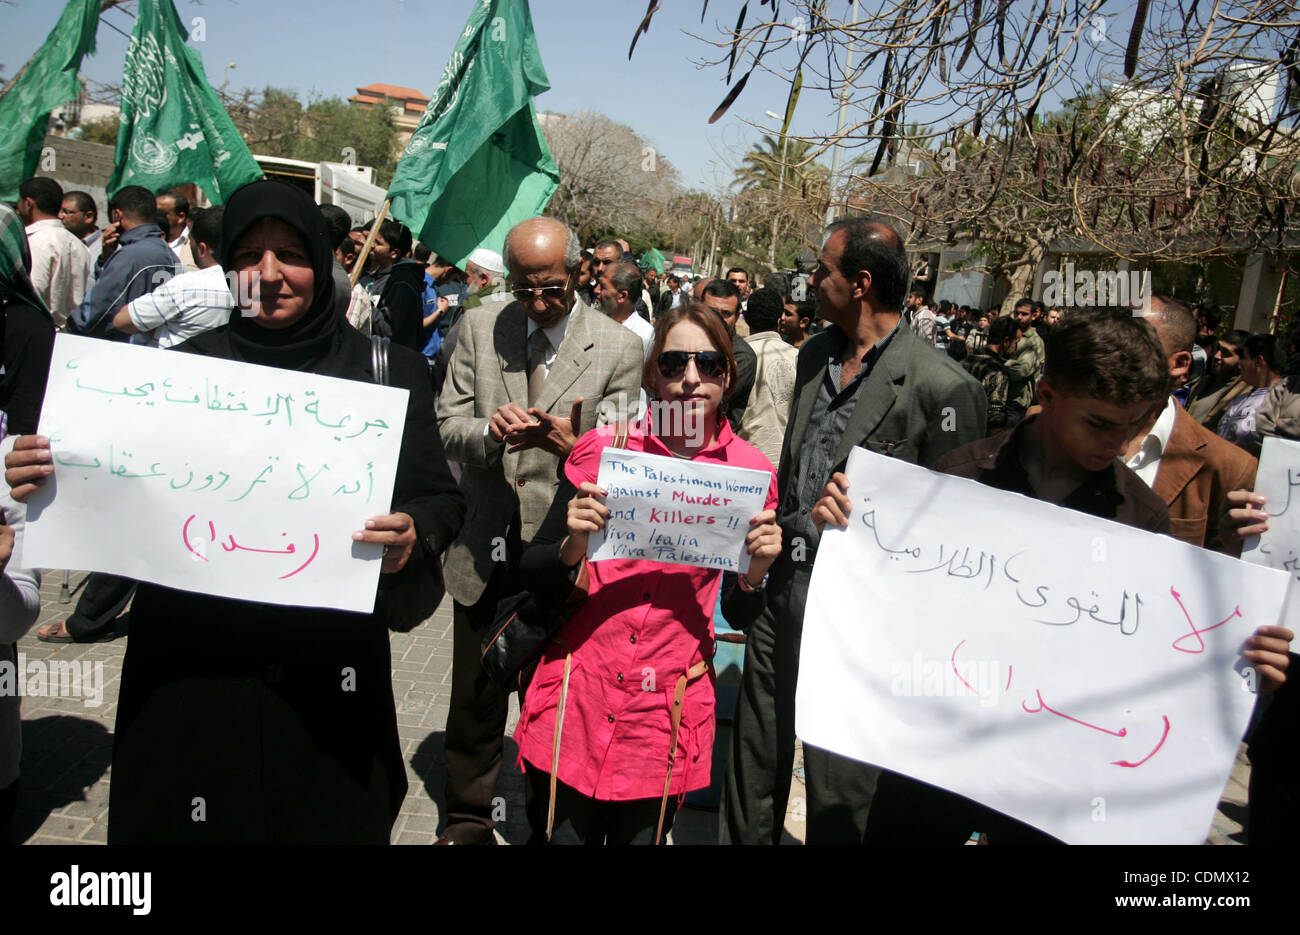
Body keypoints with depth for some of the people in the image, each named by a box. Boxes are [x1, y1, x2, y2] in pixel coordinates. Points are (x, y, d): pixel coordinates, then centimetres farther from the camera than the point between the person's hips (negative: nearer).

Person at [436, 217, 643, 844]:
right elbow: (448, 427, 2)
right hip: (484, 549, 3)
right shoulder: (478, 328, 3)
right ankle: (467, 821, 40)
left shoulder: (619, 350, -6)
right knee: (474, 699, 17)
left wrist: (568, 446, -29)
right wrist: (491, 430, -21)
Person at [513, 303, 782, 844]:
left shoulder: (751, 472, -3)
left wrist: (755, 572, -15)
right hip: (577, 695, 0)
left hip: (669, 712, 0)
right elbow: (530, 574, 0)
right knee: (565, 834, 14)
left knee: (641, 835, 15)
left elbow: (739, 616, 5)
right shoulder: (602, 449, -5)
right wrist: (573, 546, -20)